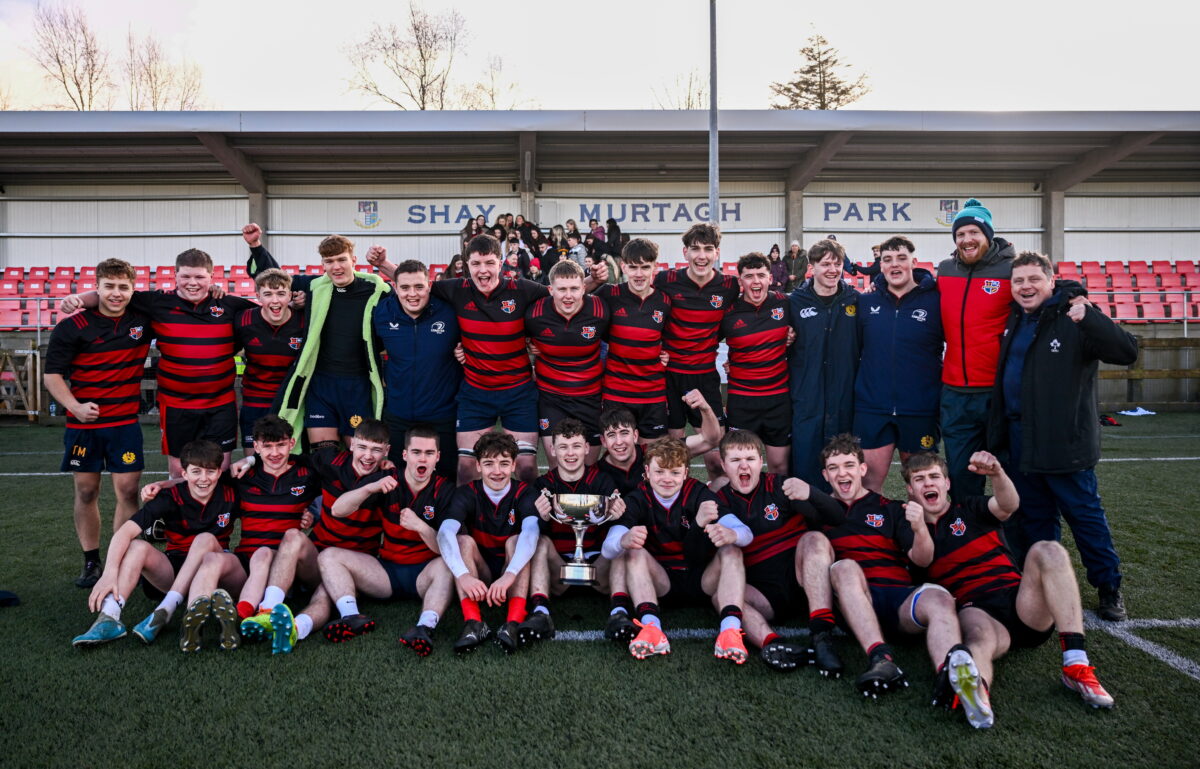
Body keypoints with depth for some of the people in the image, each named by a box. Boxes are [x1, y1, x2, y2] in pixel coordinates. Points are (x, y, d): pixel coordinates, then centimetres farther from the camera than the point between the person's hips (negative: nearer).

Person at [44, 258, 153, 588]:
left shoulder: (143, 320, -1)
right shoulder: (73, 326, -6)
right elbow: (52, 374, -3)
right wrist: (75, 406, -19)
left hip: (125, 422, 1)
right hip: (83, 423, -1)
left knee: (128, 490, -2)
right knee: (86, 492, 7)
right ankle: (91, 562, 19)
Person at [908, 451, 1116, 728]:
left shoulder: (970, 509, 15)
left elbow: (1009, 505, -9)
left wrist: (996, 473, -32)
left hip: (1026, 609, 2)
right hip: (977, 611, -1)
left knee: (1047, 551, -26)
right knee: (980, 634, -39)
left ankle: (1076, 666, -35)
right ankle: (975, 691, -76)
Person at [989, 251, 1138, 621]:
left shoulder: (1073, 320, -12)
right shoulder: (1015, 320, 9)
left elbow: (1127, 351, -24)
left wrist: (1088, 317, -37)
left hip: (1063, 440, -6)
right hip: (1020, 440, 7)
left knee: (1084, 514, 3)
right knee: (1033, 517, 14)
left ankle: (1109, 587, 19)